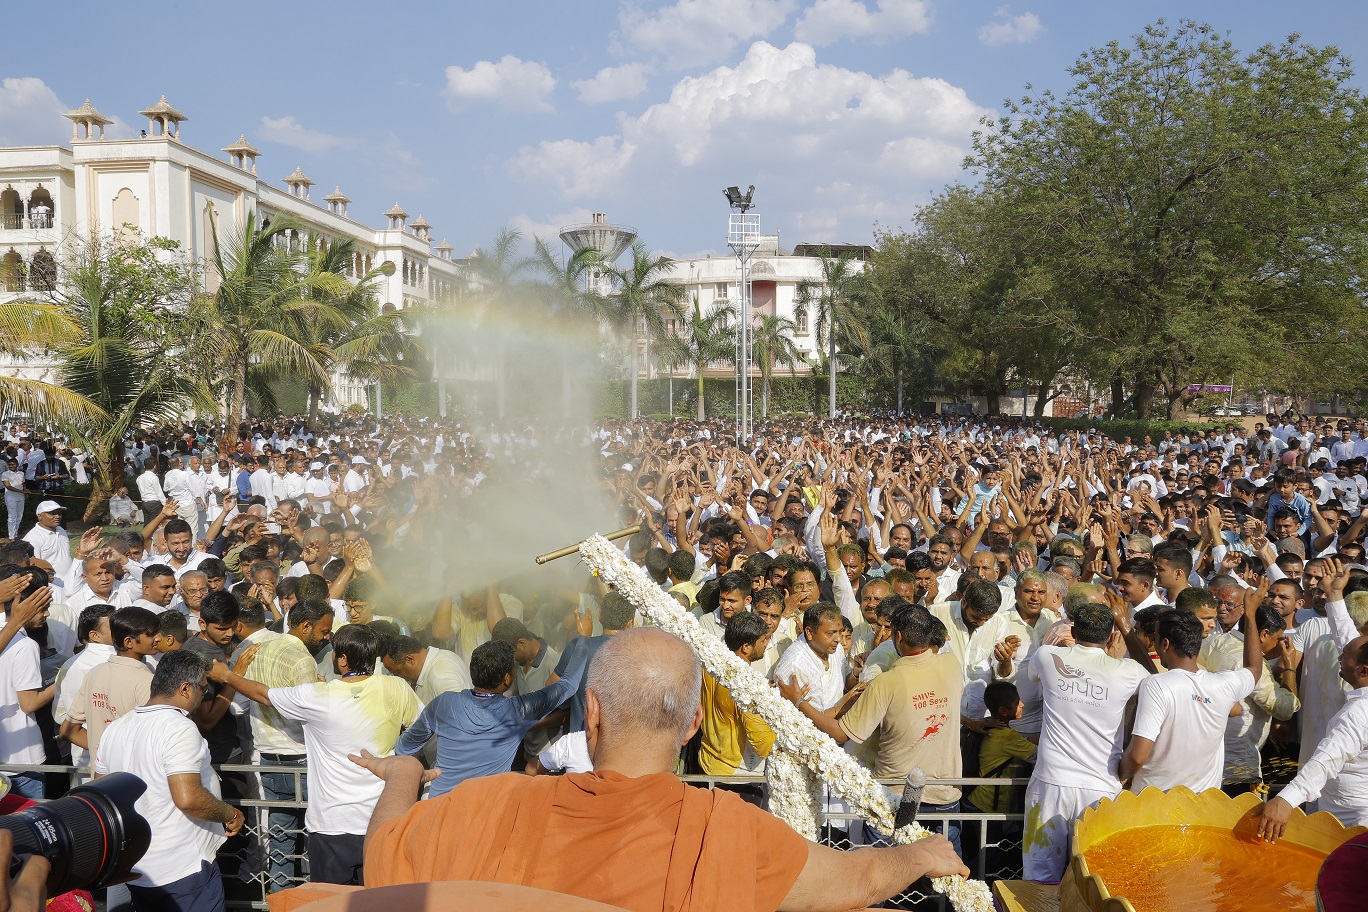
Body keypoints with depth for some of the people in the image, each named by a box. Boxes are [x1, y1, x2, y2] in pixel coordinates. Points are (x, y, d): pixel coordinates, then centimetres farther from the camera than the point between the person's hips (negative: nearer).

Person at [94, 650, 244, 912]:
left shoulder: (115, 728, 5)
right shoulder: (178, 727, -21)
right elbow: (188, 799, -30)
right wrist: (231, 815, -14)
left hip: (134, 871, 8)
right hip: (185, 871, -8)